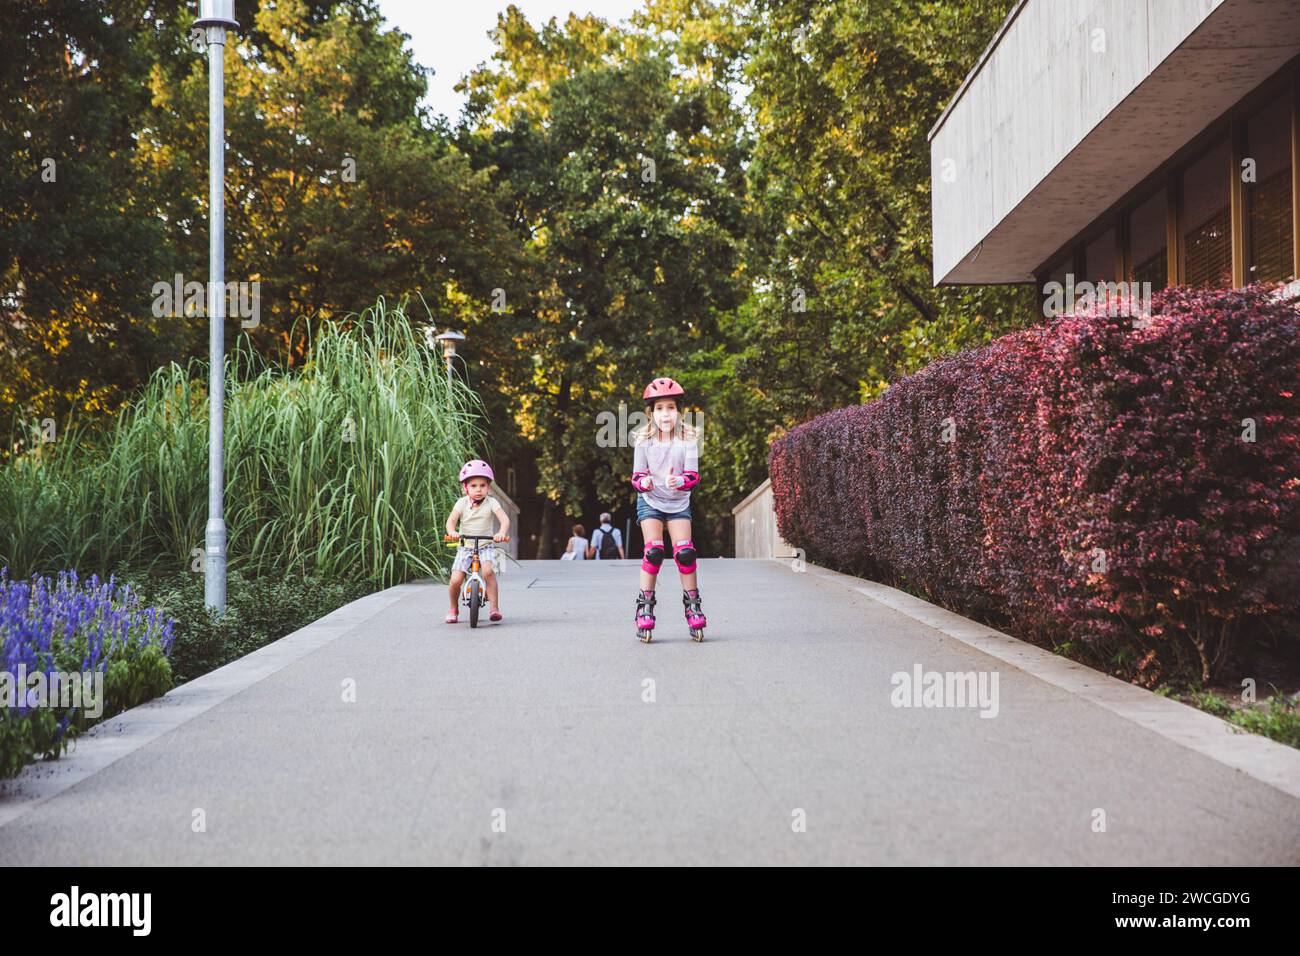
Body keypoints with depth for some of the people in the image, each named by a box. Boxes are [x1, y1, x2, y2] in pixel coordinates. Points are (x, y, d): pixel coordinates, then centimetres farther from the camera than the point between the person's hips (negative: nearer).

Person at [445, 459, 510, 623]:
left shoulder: (491, 503, -6)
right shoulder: (462, 503, -3)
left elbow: (504, 519, -19)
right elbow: (451, 520, -13)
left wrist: (502, 532, -39)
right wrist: (452, 532, -35)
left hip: (485, 546, -1)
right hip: (465, 547, 1)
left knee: (488, 571, -31)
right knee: (455, 579, -14)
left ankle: (494, 607, -22)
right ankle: (454, 608, 14)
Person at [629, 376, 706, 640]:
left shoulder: (688, 439, -13)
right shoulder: (644, 440, -11)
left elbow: (693, 475, -18)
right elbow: (637, 475, -9)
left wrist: (678, 482, -40)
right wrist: (643, 482, -34)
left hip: (678, 503, 0)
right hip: (650, 502, 0)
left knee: (684, 551, -11)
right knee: (653, 551, -15)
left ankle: (692, 605, 4)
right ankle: (645, 605, -4)